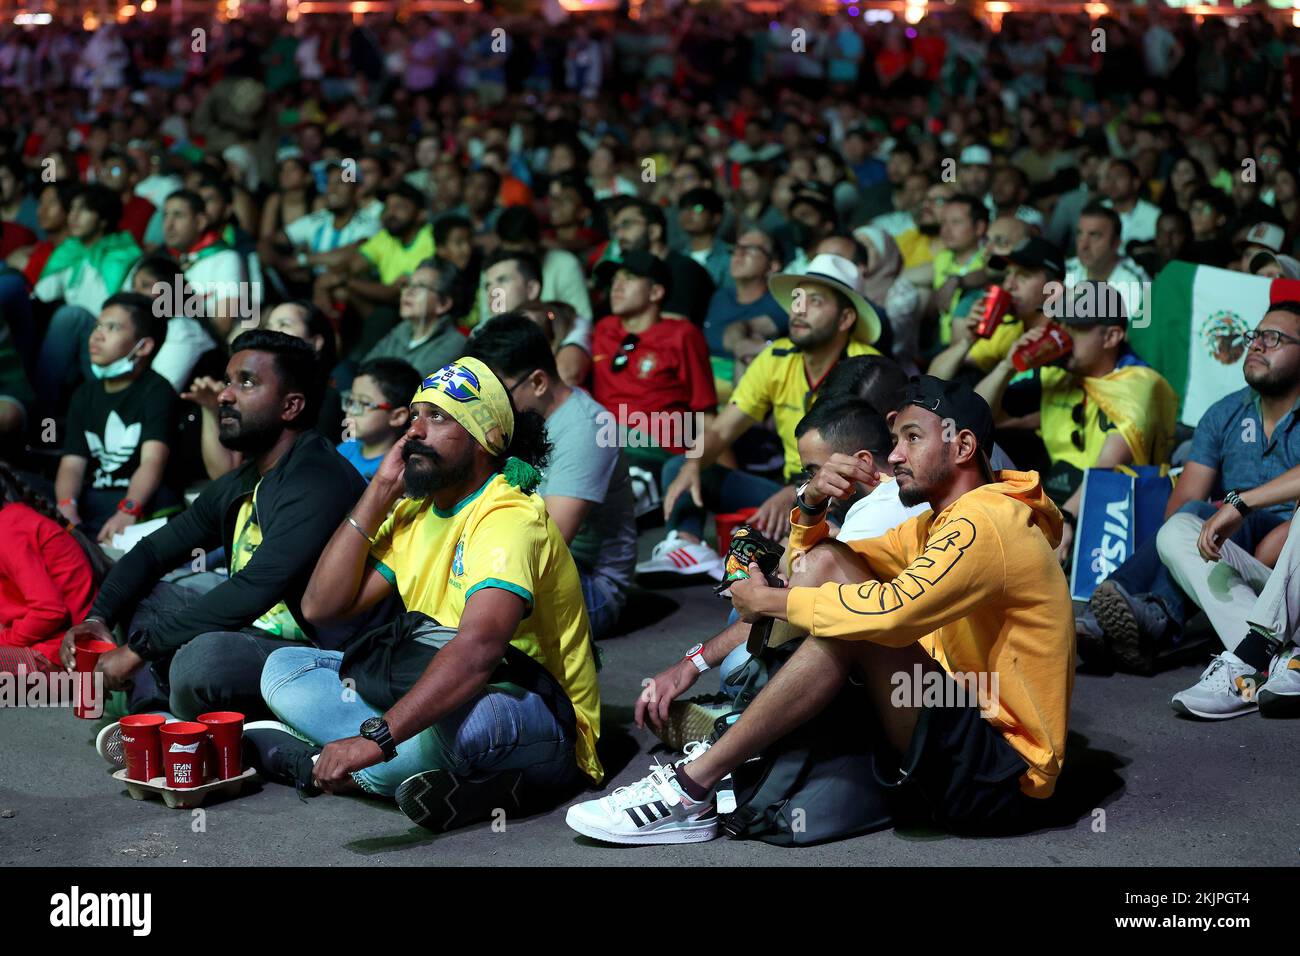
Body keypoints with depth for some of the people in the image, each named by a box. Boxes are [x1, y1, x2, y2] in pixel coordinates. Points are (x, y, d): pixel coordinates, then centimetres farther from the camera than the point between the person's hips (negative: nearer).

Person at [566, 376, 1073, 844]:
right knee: (824, 562, 2)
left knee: (856, 620, -27)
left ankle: (692, 790, -23)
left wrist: (770, 601, -17)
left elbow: (892, 613, -32)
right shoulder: (940, 525, 15)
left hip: (1002, 779, -9)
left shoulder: (984, 521, -16)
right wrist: (812, 503, -6)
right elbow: (809, 560, 17)